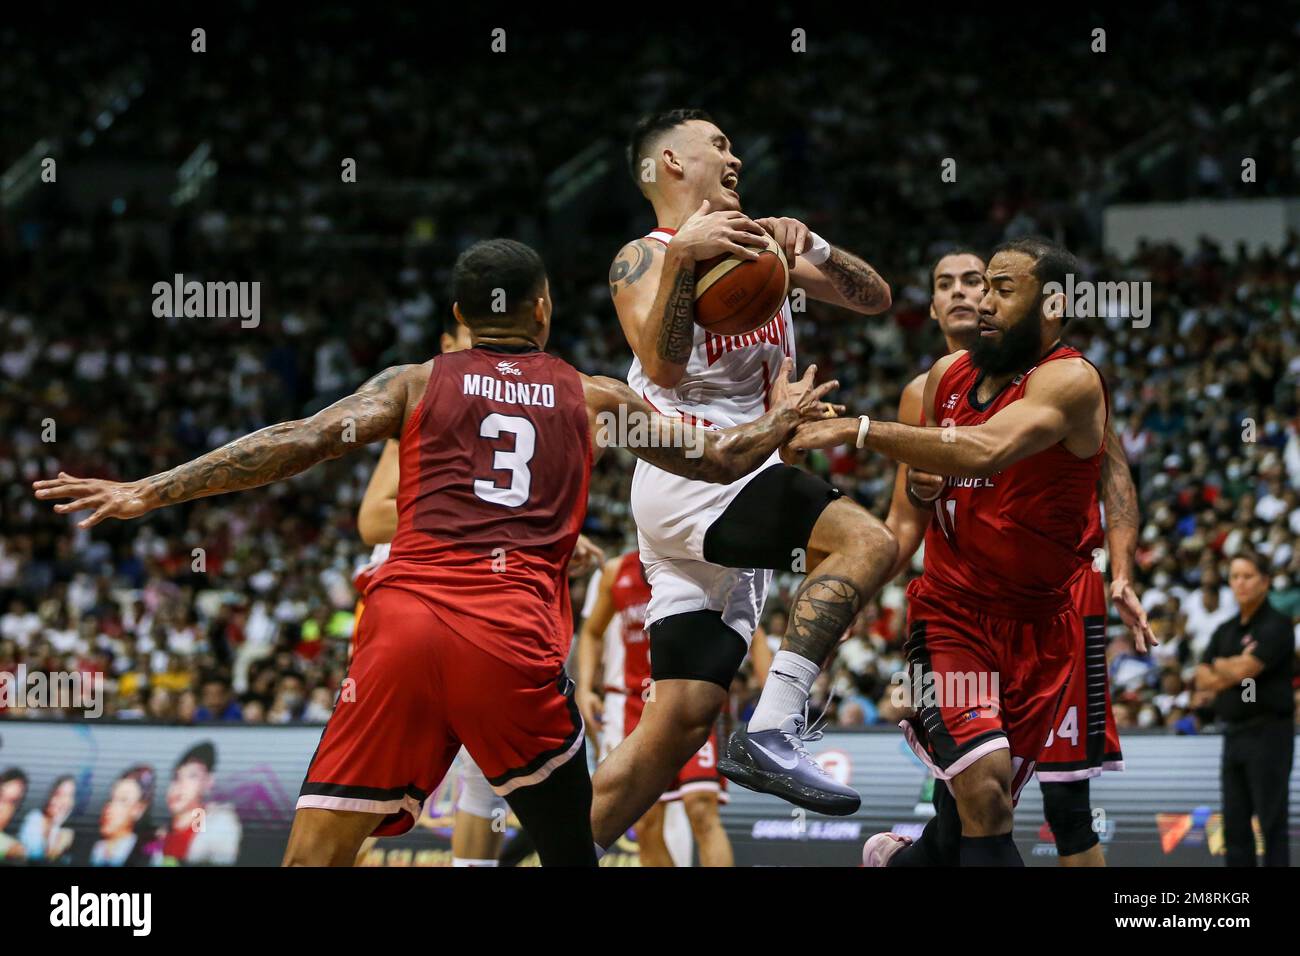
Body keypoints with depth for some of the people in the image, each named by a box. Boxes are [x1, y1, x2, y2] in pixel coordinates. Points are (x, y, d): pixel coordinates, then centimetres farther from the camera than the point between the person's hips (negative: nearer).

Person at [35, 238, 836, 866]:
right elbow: (721, 460, 27)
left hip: (405, 617, 0)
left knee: (315, 857, 0)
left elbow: (297, 445, 5)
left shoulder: (416, 384, 18)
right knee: (572, 852, 17)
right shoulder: (592, 399, 20)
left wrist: (147, 493, 5)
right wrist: (784, 417, 48)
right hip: (517, 637, 0)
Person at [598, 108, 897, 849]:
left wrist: (809, 247, -1)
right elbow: (665, 366, -18)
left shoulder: (757, 245, 20)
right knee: (865, 540, -27)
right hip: (687, 474, -8)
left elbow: (874, 298, 16)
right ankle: (773, 733, -31)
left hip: (739, 491, 8)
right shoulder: (646, 258, -1)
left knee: (680, 722, 1)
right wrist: (684, 255, -27)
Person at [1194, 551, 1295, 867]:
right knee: (1235, 825, 7)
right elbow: (1203, 678, 8)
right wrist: (1233, 671, -8)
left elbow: (1244, 670, -18)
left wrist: (1219, 667, 2)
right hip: (1233, 734, 8)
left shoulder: (1276, 626, -8)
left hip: (1268, 732, -8)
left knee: (1272, 824, -7)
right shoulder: (1225, 631, 15)